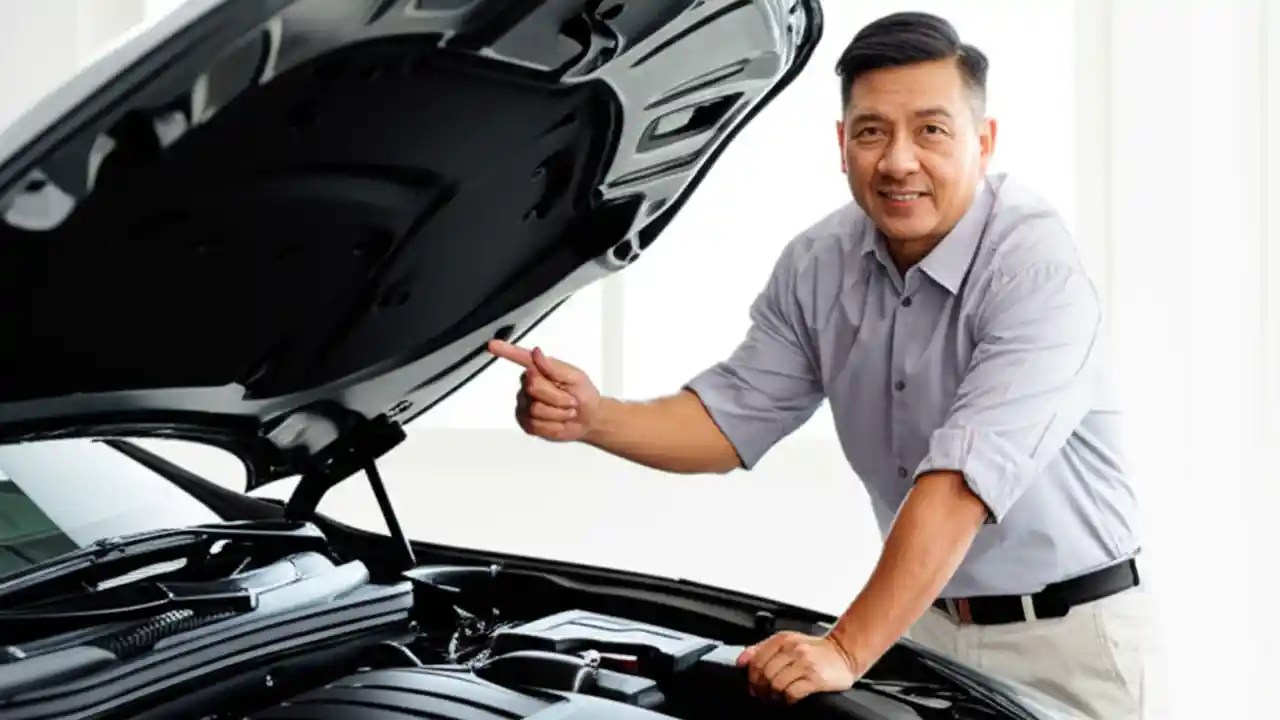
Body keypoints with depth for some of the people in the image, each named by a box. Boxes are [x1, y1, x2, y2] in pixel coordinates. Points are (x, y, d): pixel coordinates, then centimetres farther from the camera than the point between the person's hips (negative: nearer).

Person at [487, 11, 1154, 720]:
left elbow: (962, 479, -32)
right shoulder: (818, 264, -4)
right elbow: (734, 416, 1)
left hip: (1061, 633, -5)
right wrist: (594, 418, -18)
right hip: (927, 619, 5)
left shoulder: (1037, 268, -24)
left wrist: (846, 651, -37)